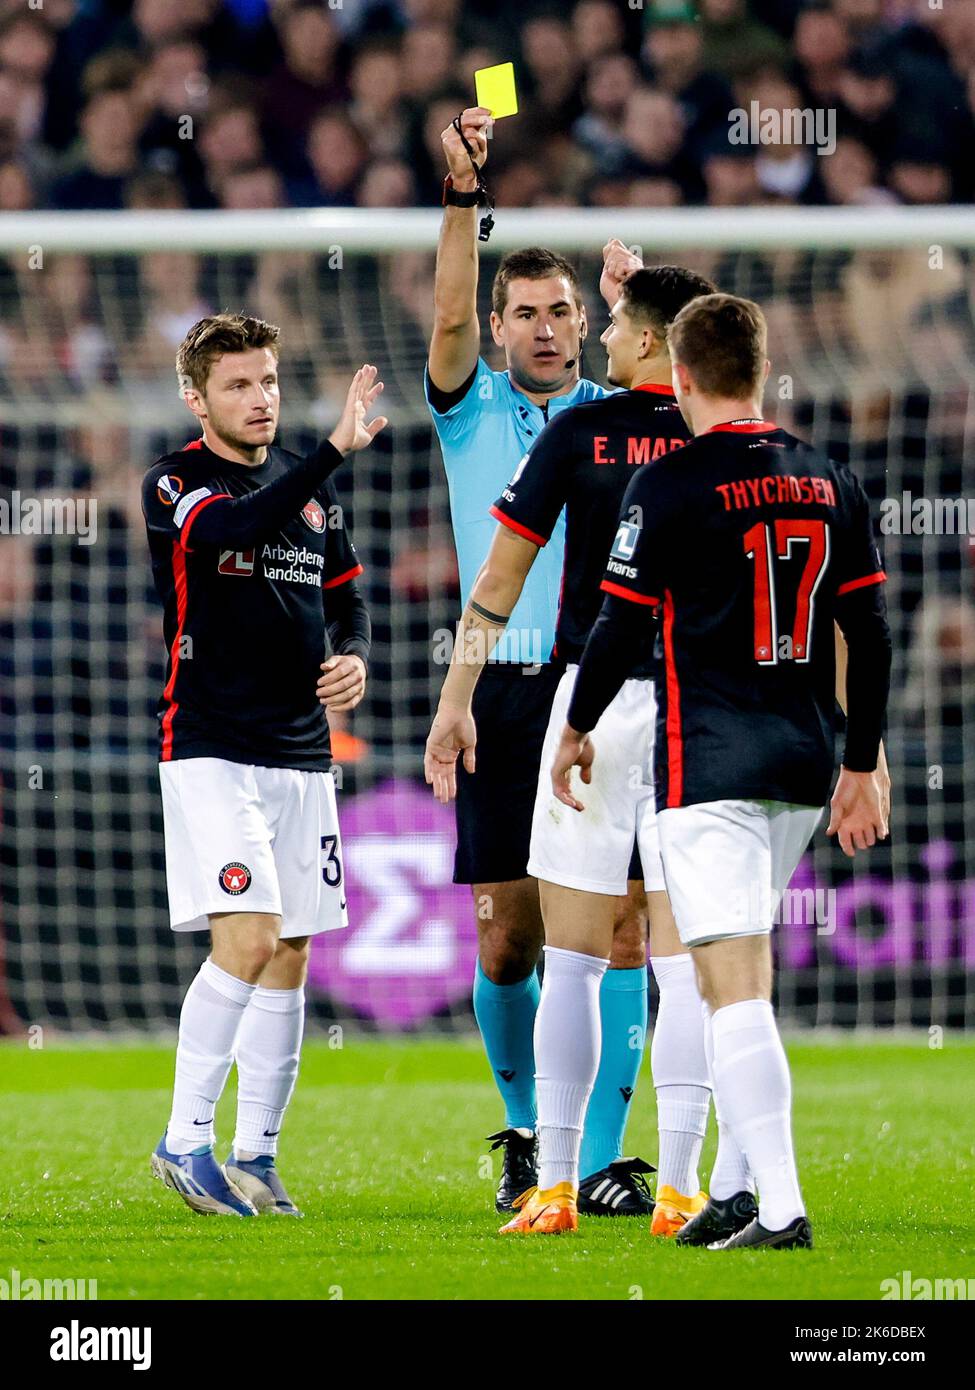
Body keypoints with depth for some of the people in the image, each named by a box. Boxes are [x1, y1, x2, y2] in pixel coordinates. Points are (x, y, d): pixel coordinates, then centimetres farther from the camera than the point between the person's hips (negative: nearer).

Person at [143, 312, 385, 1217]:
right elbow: (237, 527, -27)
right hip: (209, 751, -6)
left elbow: (344, 594, 24)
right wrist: (335, 450, -35)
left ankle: (255, 1155, 12)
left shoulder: (310, 489, 13)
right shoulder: (174, 485, -6)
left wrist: (352, 657, 2)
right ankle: (185, 1140, -9)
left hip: (302, 753, 6)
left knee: (290, 957, 5)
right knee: (247, 940, -18)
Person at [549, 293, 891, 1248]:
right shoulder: (831, 483, 8)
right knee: (743, 979, 18)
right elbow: (870, 634, 10)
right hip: (803, 763, 6)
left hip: (708, 764, -6)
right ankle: (734, 1189, 18)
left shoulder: (670, 485, -8)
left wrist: (578, 729, 12)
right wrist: (861, 765, 17)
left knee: (734, 986, -8)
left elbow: (621, 625, -4)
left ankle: (780, 1207, -16)